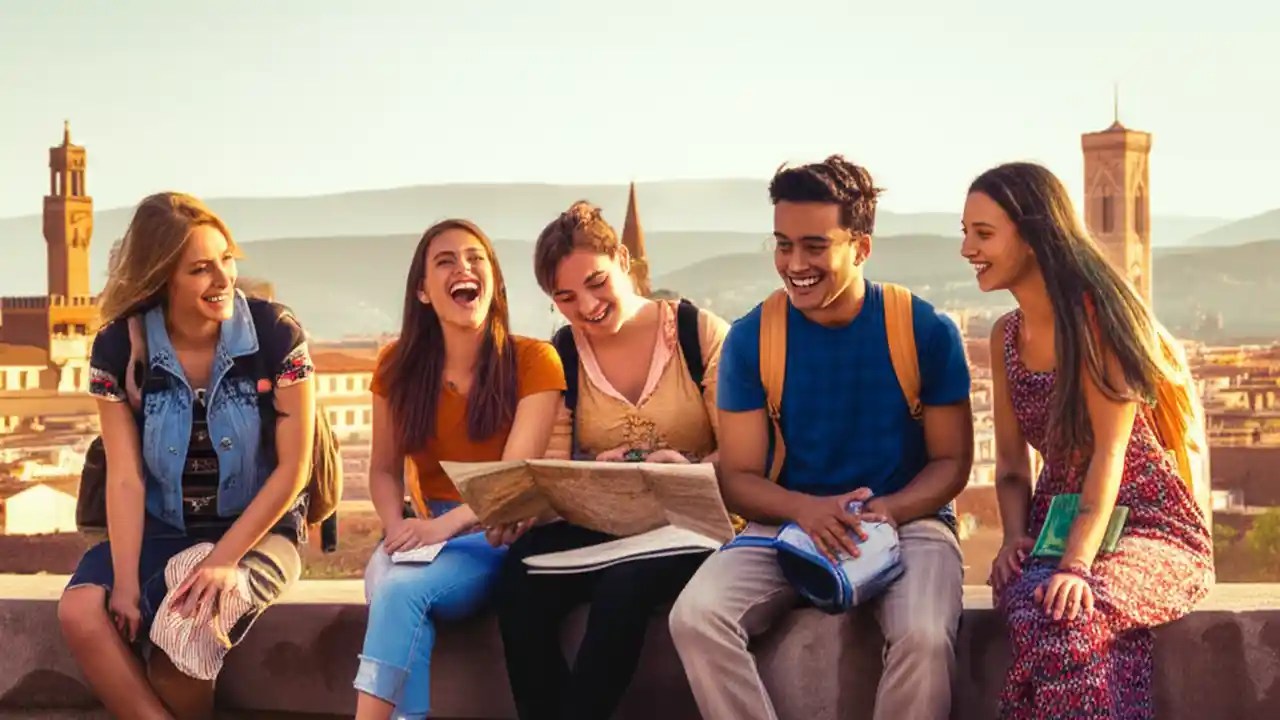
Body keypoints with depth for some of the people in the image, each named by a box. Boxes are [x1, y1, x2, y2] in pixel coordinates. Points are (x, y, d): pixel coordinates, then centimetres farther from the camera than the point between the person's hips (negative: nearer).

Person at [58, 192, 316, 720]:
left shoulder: (275, 333, -14)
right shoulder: (119, 347, -7)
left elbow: (293, 469, -12)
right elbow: (125, 478, -8)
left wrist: (223, 560, -18)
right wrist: (126, 582, -19)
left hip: (257, 528, -3)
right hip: (161, 528, 3)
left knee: (184, 629, -31)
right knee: (81, 612, -25)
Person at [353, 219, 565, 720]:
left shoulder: (533, 361, -6)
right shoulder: (398, 364, 5)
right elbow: (384, 469, 10)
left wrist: (445, 525, -30)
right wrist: (398, 527, -12)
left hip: (498, 534, -3)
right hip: (424, 533, 3)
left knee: (403, 590, -32)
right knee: (395, 591, -32)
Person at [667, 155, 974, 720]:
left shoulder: (925, 330, -6)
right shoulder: (750, 338, -3)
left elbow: (952, 461, 1)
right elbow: (738, 476, -1)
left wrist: (887, 510, -20)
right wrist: (806, 509, -23)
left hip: (906, 521, -1)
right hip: (787, 524, 2)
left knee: (925, 636, -34)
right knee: (695, 617, -26)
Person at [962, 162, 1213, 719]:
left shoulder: (1096, 313, -13)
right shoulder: (1006, 336, 9)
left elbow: (1109, 453, -19)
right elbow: (1011, 465, 11)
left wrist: (1077, 564, -28)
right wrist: (1015, 537, -9)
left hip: (1146, 524, -5)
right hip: (1058, 525, 5)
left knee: (1060, 615, -34)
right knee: (1032, 604, -30)